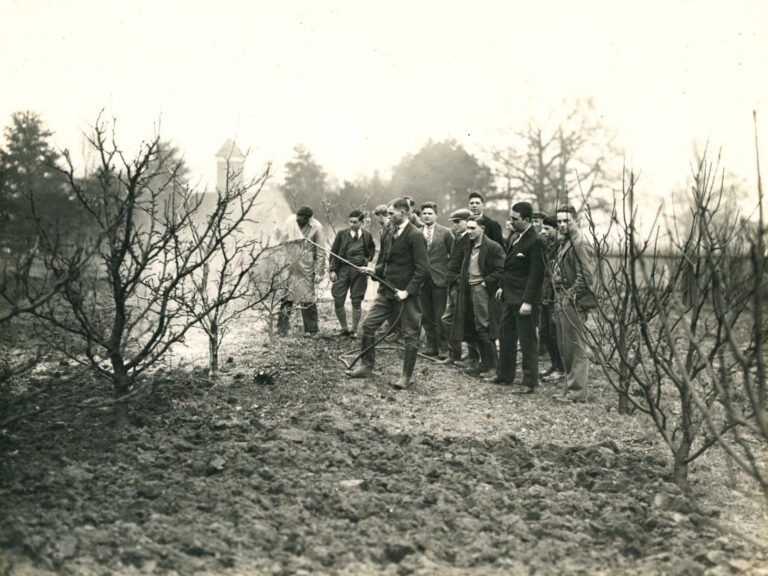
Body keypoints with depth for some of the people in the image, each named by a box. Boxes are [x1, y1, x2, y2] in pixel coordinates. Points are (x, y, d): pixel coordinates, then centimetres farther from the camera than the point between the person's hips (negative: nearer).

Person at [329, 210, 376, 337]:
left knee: (356, 301, 3)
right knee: (338, 300, -3)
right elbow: (333, 252, 4)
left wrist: (367, 259, 6)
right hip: (343, 269, 0)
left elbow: (372, 249, 22)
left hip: (359, 270, 0)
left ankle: (354, 330, 15)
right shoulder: (342, 234, 0)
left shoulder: (367, 235, 3)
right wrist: (332, 269, -3)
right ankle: (344, 328, 14)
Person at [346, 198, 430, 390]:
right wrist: (376, 270, 0)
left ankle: (406, 376, 13)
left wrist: (408, 291, -19)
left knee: (410, 335, 2)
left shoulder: (415, 236, -13)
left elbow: (422, 268, -17)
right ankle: (366, 366, 18)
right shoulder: (389, 234, 11)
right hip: (386, 290, 8)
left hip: (406, 293, -7)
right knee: (368, 325, 4)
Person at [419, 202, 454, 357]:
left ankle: (443, 347, 6)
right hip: (422, 279, 3)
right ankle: (430, 345, 18)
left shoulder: (445, 233, -1)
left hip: (439, 279, -3)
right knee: (426, 316, 9)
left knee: (440, 316, -2)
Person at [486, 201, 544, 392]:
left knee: (527, 341, -1)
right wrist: (502, 286, 15)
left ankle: (530, 382, 7)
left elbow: (536, 273, -20)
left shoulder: (535, 241, -17)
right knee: (506, 337, 17)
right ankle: (504, 375, 29)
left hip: (524, 299, -10)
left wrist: (528, 301, -22)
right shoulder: (515, 238, 12)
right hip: (510, 297, 10)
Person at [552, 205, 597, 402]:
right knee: (565, 348, 14)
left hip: (573, 302, -10)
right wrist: (560, 297, 16)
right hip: (562, 302, 10)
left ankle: (577, 392, -1)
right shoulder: (564, 242, 16)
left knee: (575, 347, -5)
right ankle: (570, 387, 23)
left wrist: (571, 296, -15)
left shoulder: (580, 244, -14)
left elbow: (585, 275, -19)